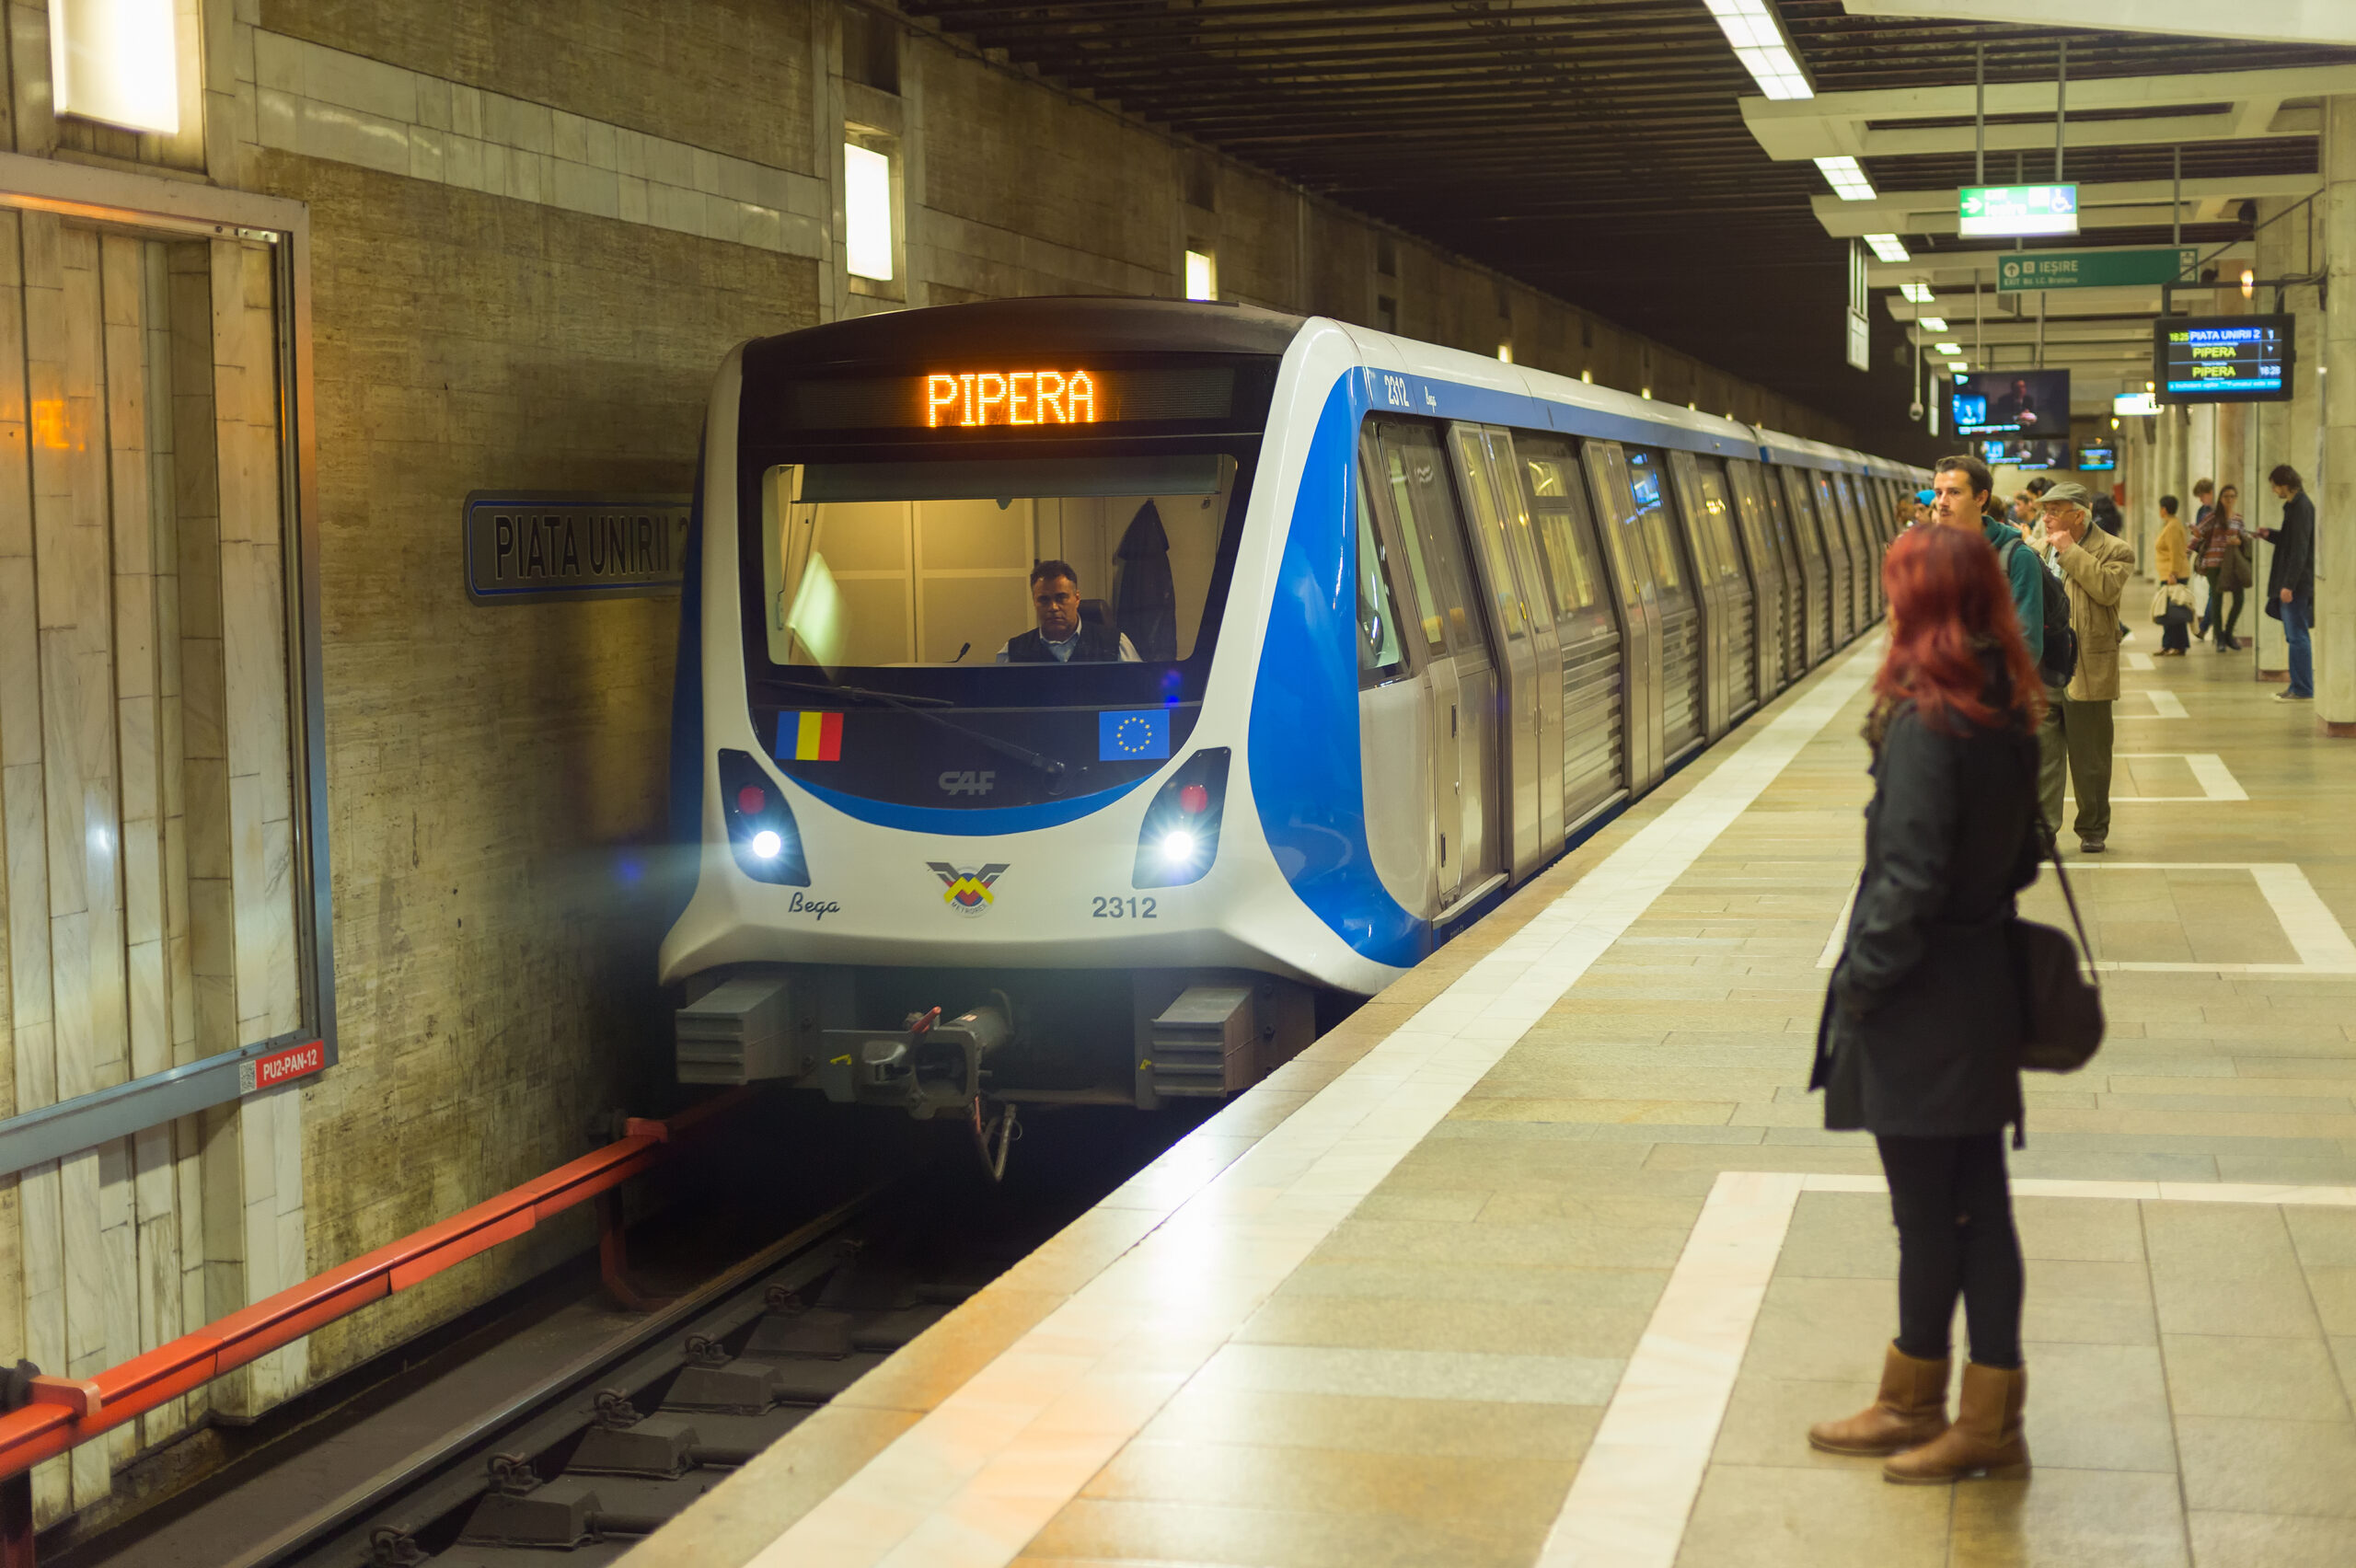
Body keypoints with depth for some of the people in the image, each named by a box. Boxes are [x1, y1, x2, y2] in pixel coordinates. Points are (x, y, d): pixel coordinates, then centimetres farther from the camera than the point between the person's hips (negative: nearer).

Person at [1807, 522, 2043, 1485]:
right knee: (1979, 1208, 12)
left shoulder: (1923, 725, -19)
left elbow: (1909, 881, -21)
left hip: (1921, 1005, -8)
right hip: (1984, 994, 8)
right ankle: (1990, 1421, 20)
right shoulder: (2009, 720, 5)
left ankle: (1916, 1401, 20)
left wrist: (1858, 986, -12)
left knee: (1926, 1217, 6)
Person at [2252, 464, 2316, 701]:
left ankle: (2303, 690, -4)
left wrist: (2289, 584, -22)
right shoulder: (2295, 505, 15)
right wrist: (2270, 534, 13)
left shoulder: (2301, 508, -16)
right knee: (2296, 637, 13)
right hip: (2294, 583, 10)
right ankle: (2298, 687, 18)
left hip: (2297, 583, -10)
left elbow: (2299, 549, -20)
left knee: (2297, 637, -7)